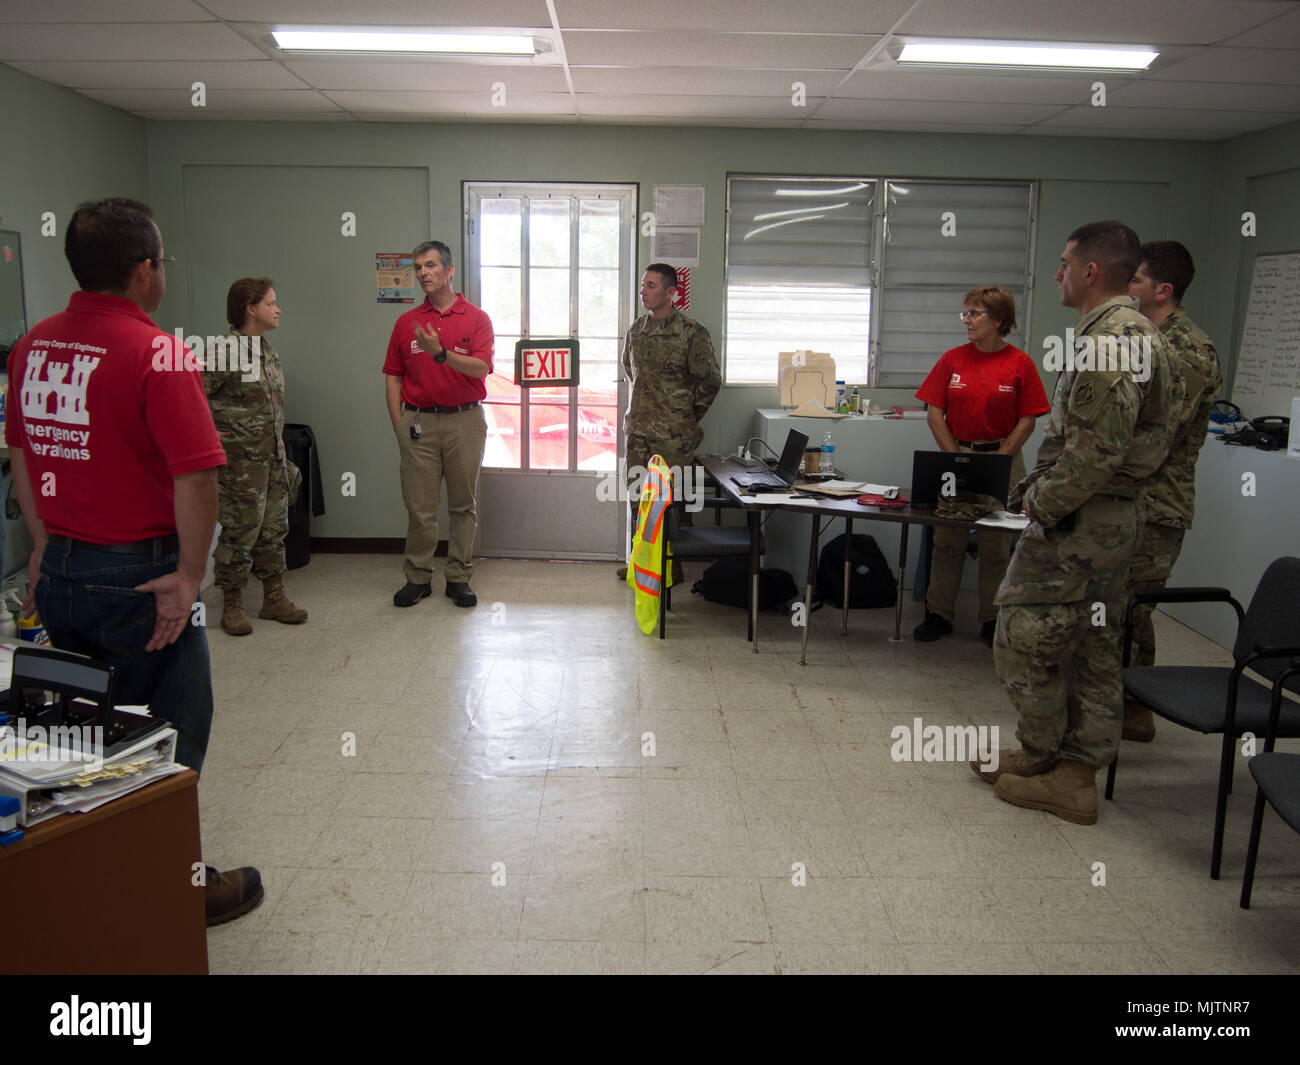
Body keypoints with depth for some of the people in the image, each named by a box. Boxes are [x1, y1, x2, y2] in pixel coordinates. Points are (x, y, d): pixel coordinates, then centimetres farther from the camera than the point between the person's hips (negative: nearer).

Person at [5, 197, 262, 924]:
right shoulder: (156, 353, -18)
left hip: (59, 572, 8)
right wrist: (190, 576, -15)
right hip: (135, 577, -7)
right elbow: (196, 478, -24)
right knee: (169, 737, 8)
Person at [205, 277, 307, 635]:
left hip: (273, 457, 8)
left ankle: (274, 598, 23)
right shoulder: (226, 350, -14)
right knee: (240, 530, -1)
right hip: (241, 458, -8)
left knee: (274, 529, 12)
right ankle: (232, 606, 11)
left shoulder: (268, 350, 12)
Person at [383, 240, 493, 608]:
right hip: (419, 422, 1)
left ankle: (459, 578, 15)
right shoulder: (406, 322, 10)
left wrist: (441, 353, -24)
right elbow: (394, 377, 11)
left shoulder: (476, 319, 3)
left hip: (464, 420, -1)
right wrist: (398, 423, 2)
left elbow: (481, 368, -11)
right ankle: (418, 578, 14)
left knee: (463, 505, 5)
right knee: (419, 506, 3)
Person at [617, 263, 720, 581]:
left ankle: (673, 564, 11)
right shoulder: (636, 329, 9)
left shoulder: (691, 333, -10)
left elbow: (710, 381, -5)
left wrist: (686, 419, 0)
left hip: (673, 435, -6)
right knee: (639, 496, 12)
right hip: (638, 431, 6)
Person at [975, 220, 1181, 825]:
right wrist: (1038, 483, 12)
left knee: (1025, 637, 4)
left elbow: (1097, 449, -25)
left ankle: (1039, 756, 20)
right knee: (1091, 647, 13)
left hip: (1077, 524, -10)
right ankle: (1076, 775, 22)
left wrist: (1041, 503, -15)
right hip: (1114, 518, 10)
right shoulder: (1134, 335, 14)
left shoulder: (1108, 341, -20)